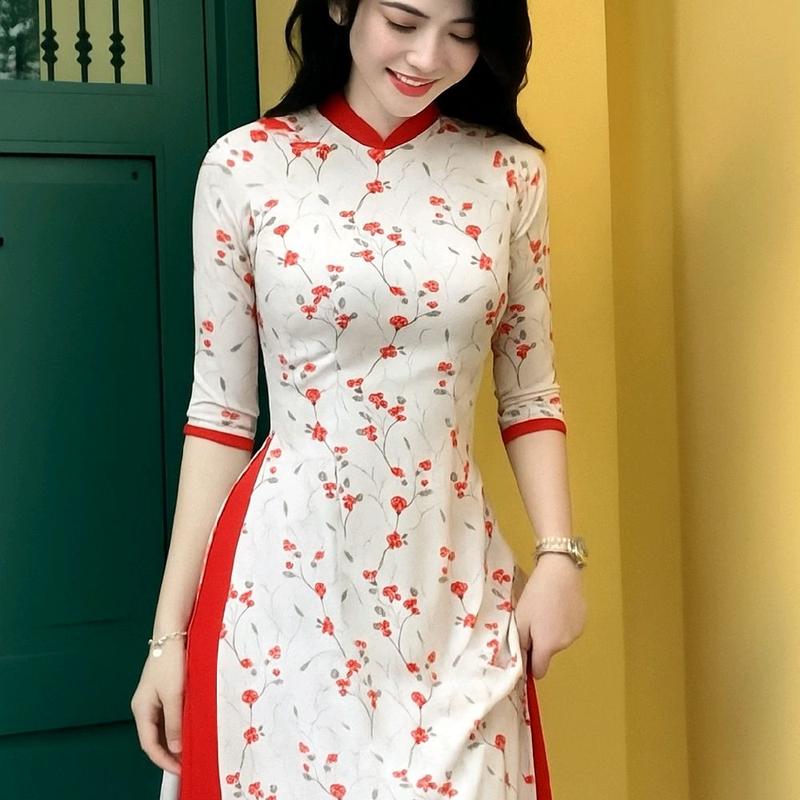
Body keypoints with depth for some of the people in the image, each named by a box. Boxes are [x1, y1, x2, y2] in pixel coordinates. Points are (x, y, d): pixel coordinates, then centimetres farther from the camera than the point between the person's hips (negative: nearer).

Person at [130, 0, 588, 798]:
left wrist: (558, 553, -5)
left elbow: (530, 395, 8)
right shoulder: (244, 167, -3)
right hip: (285, 581, -1)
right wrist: (170, 632, -2)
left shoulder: (509, 170, 2)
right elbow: (217, 412, -1)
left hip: (455, 589, 2)